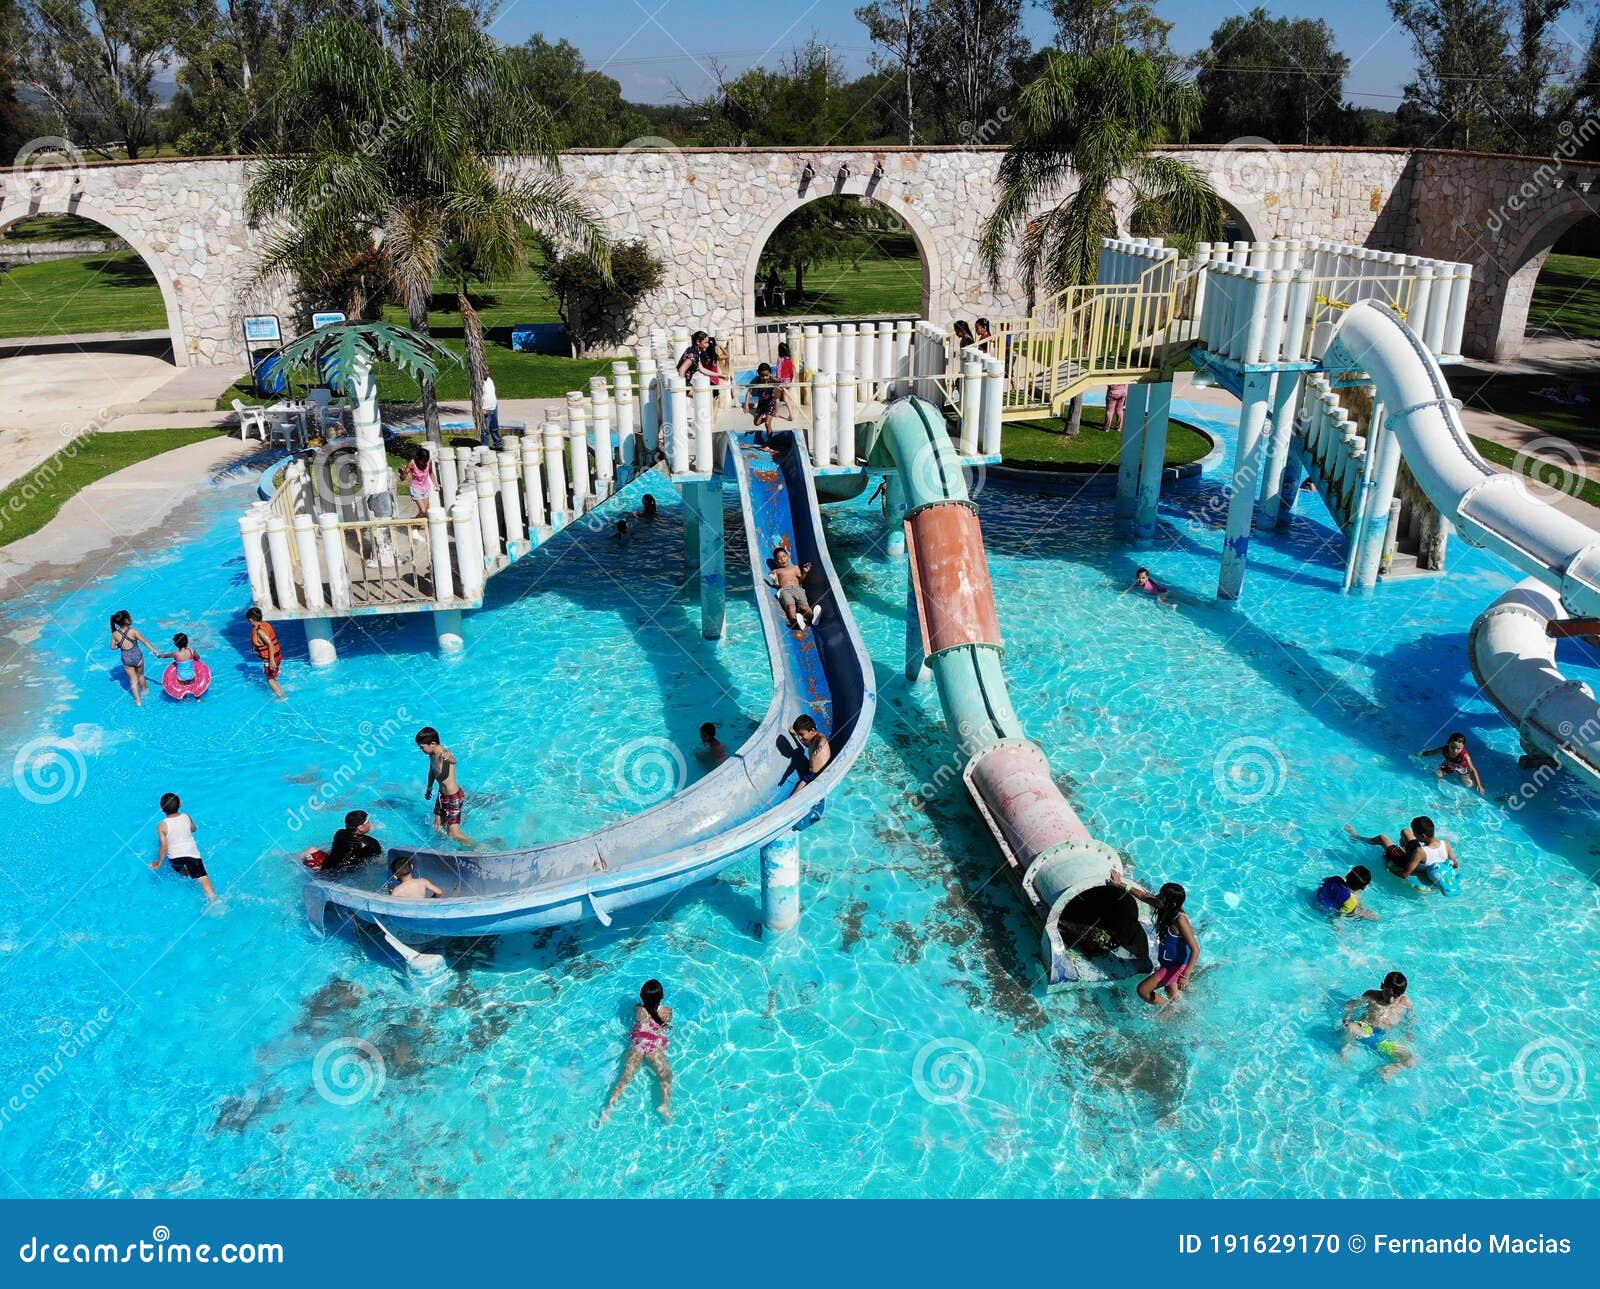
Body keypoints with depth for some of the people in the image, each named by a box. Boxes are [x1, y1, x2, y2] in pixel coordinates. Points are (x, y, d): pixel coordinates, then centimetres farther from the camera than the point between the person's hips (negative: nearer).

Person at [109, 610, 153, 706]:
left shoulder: (115, 634, -12)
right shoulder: (133, 631, -20)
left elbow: (113, 647, 0)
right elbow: (145, 642, -13)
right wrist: (155, 651, -4)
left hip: (126, 660, 1)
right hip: (138, 657, -1)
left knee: (133, 679, 18)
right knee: (140, 675, 27)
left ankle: (138, 701, 22)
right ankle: (144, 690, 52)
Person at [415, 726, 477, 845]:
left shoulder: (444, 753, -28)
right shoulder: (432, 754, -1)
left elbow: (454, 760, -53)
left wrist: (448, 757, -77)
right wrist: (429, 789, 32)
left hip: (454, 797, -9)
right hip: (443, 795, 9)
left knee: (453, 834, -4)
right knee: (437, 827, 18)